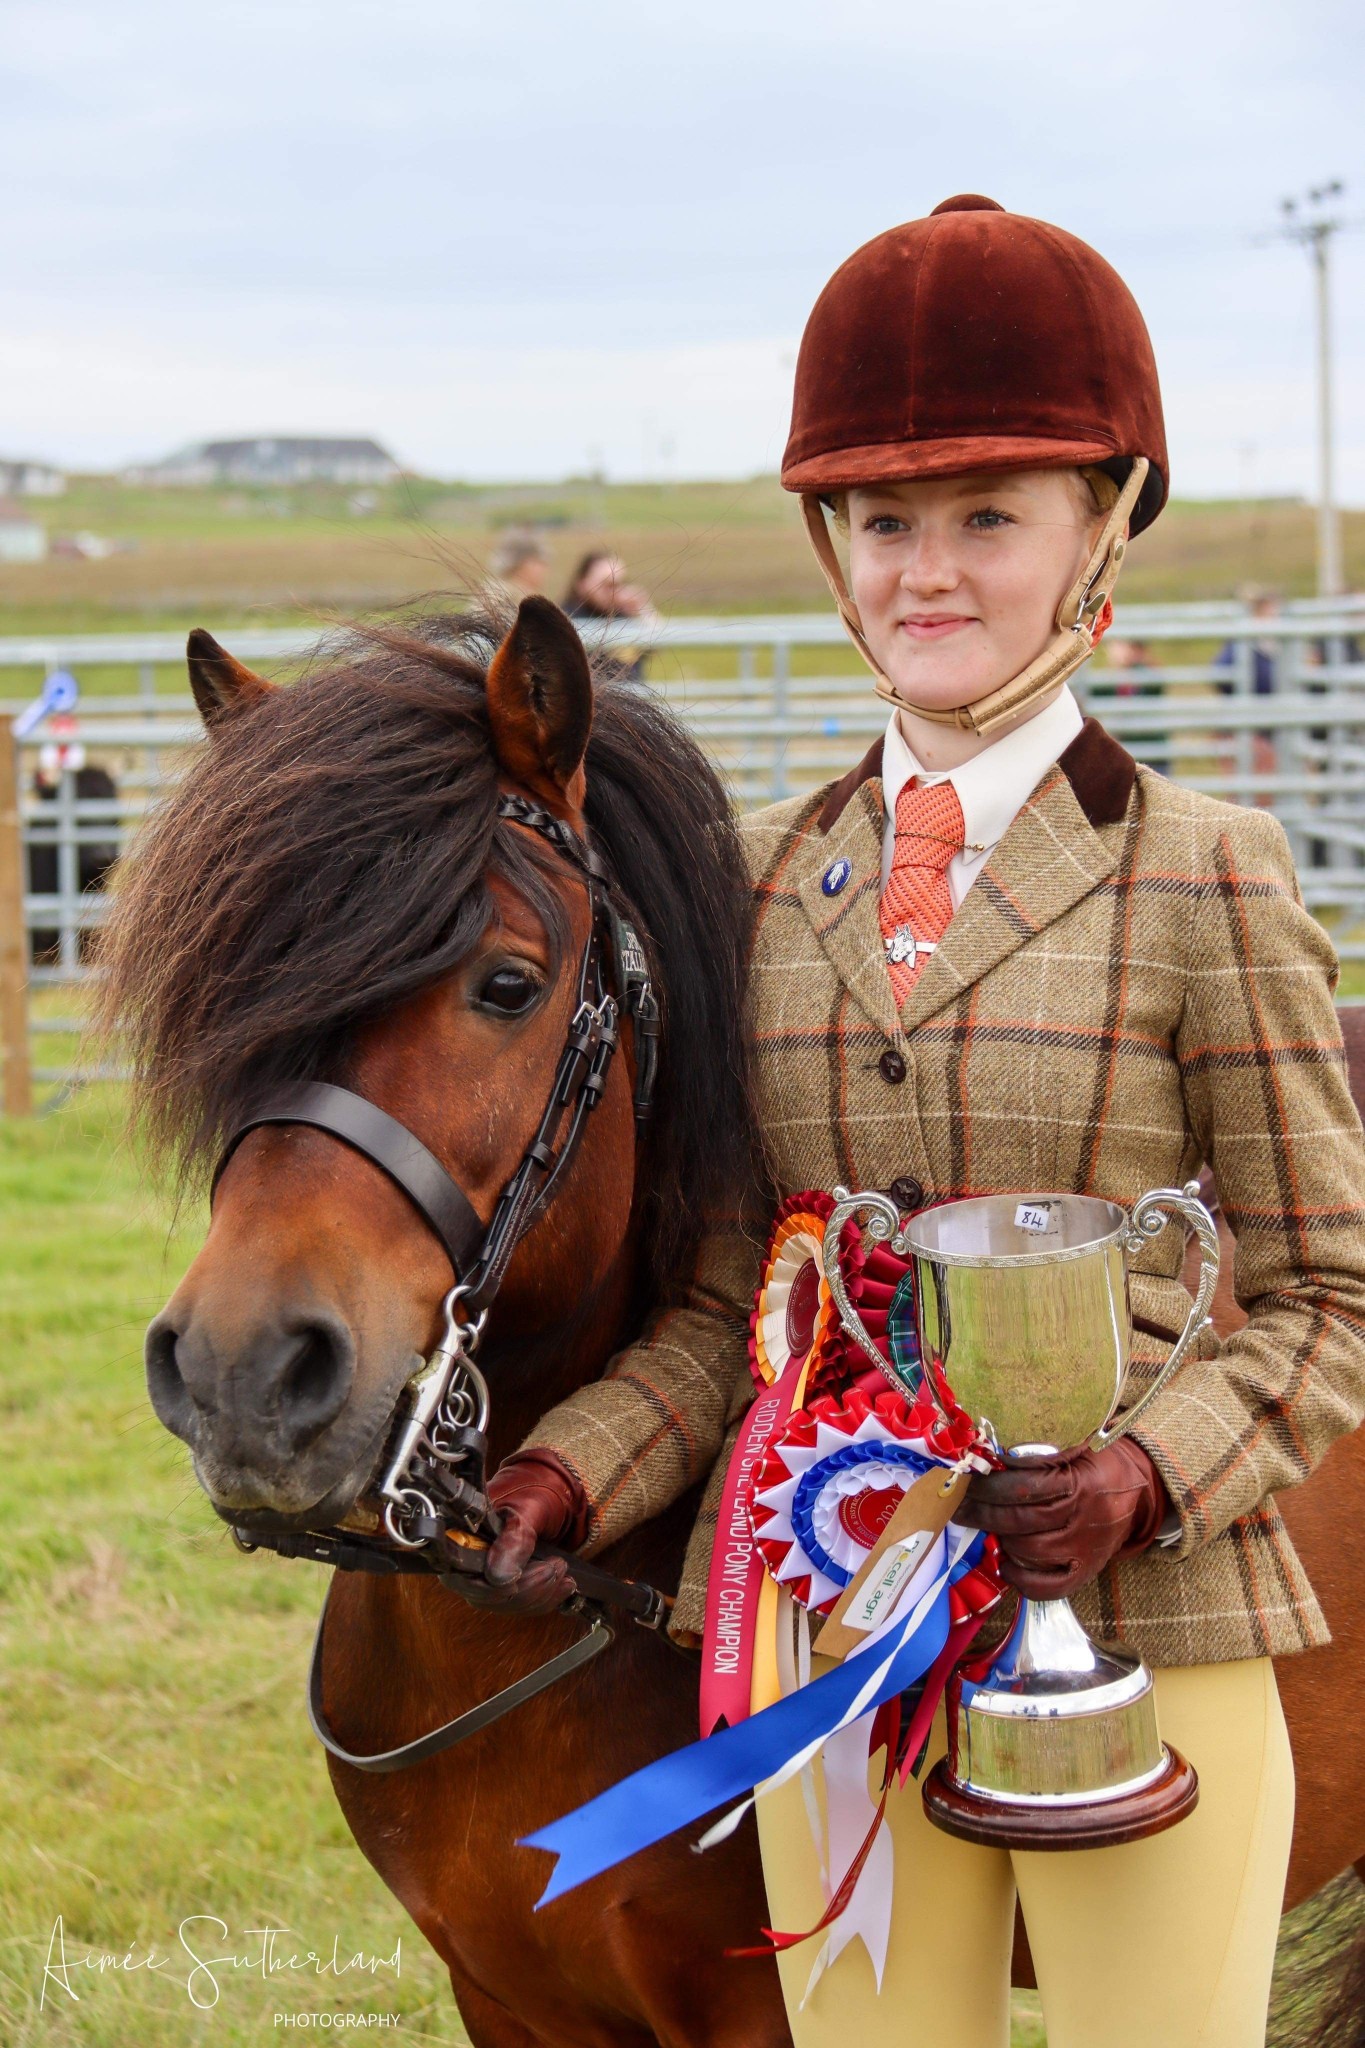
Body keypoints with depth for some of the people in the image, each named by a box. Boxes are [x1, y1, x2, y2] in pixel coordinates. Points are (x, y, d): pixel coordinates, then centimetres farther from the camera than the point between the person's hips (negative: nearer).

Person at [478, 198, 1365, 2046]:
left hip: (1140, 1632, -3)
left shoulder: (1207, 882, -5)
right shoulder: (764, 884, 7)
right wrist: (568, 1476, -7)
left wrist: (1147, 1478, -18)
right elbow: (727, 1302, 9)